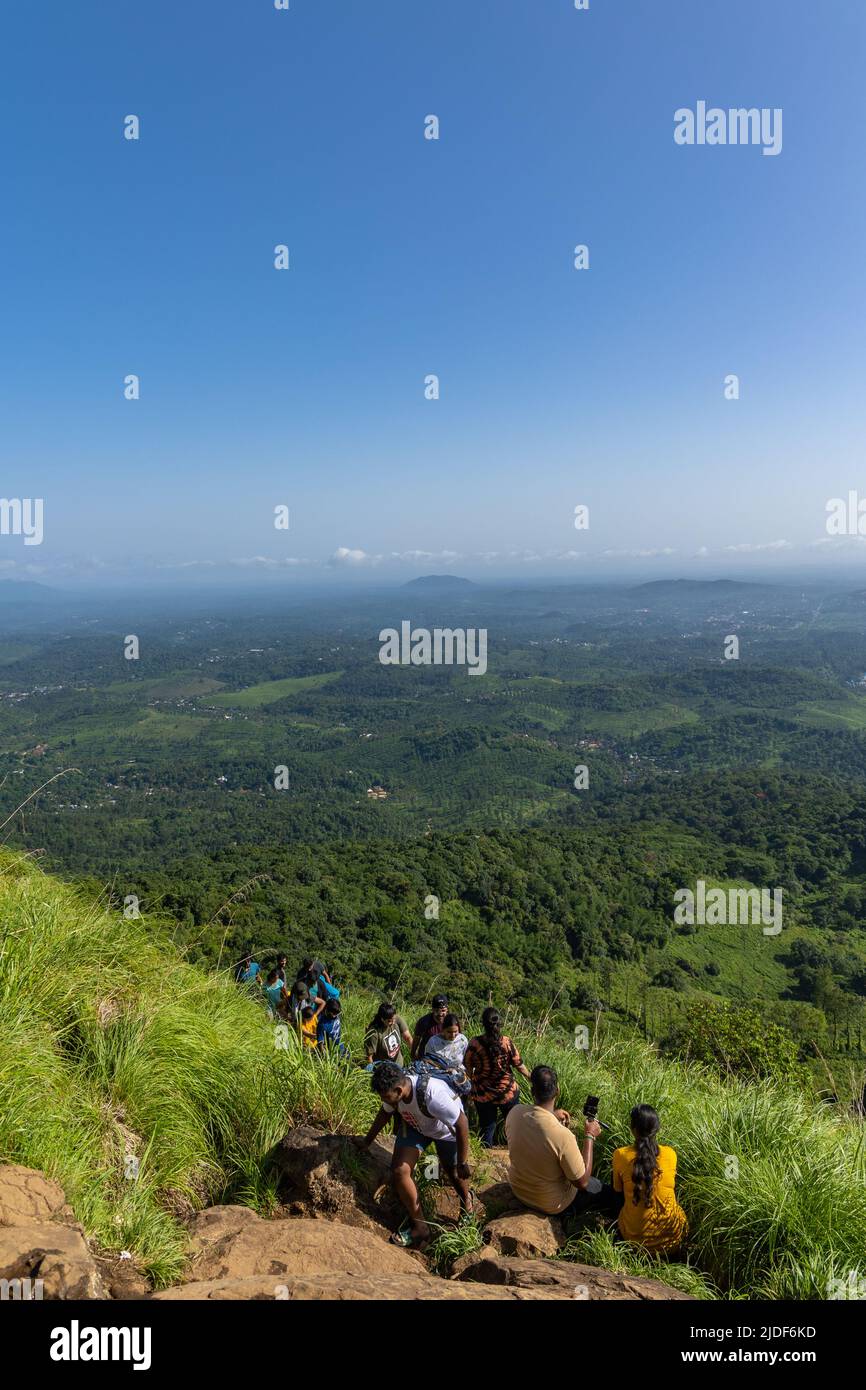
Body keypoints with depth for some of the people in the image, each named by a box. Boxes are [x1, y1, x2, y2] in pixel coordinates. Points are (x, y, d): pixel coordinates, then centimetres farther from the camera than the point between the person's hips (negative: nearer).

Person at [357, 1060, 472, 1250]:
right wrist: (367, 1141, 7)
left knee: (453, 1172, 11)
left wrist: (463, 1163, -24)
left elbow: (462, 1124, -33)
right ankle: (419, 1228, 5)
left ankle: (466, 1201, 47)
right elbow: (385, 1113, -2)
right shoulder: (393, 1089, -26)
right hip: (414, 1126, 5)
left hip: (446, 1130, -4)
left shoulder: (432, 1094, -44)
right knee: (399, 1170, -11)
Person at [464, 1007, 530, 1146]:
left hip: (482, 1094, 0)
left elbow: (468, 1069, -6)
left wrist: (470, 1088, 11)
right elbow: (519, 1065, -6)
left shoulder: (474, 1044, -16)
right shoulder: (507, 1043, -14)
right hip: (508, 1093, 0)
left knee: (487, 1126, 17)